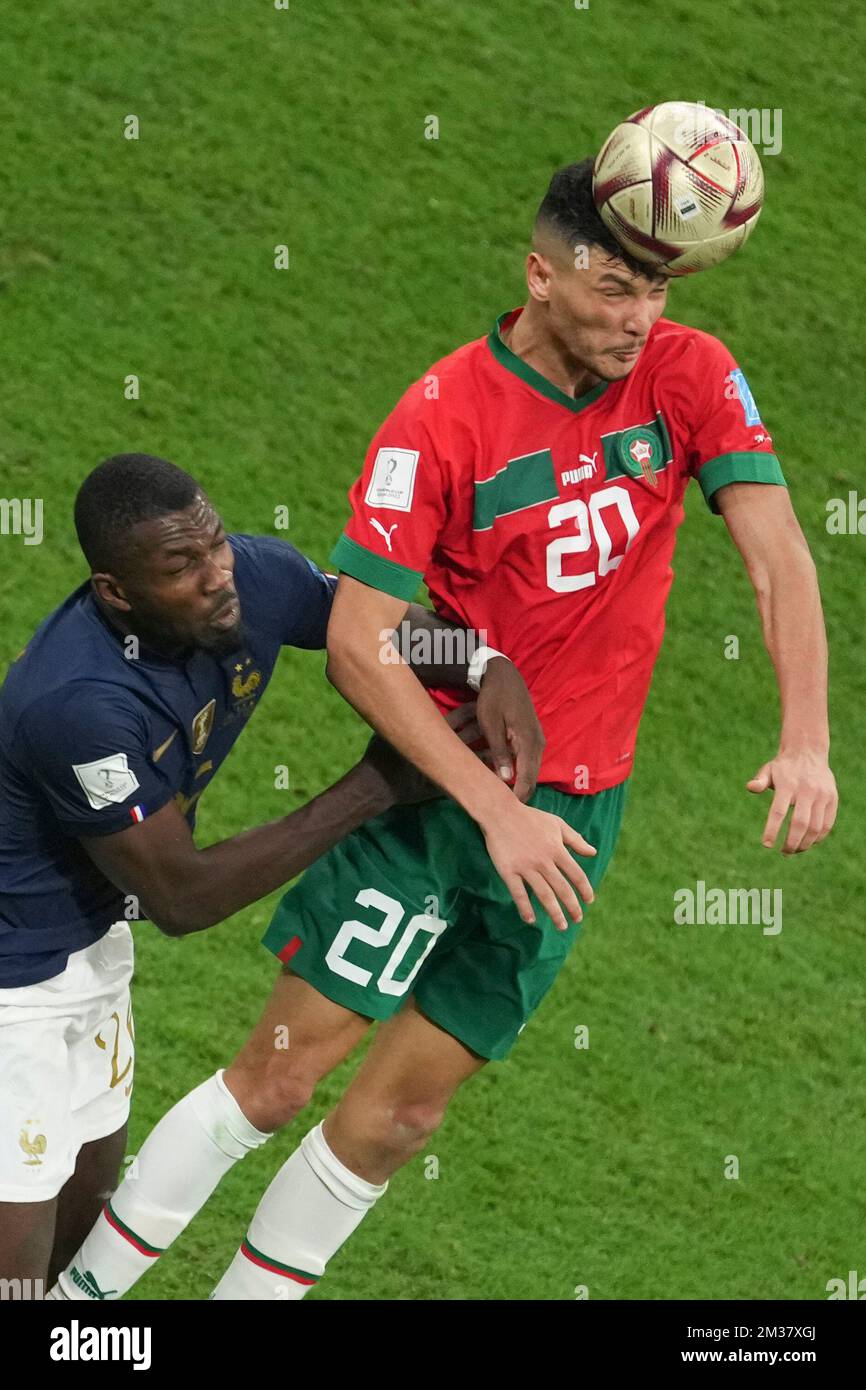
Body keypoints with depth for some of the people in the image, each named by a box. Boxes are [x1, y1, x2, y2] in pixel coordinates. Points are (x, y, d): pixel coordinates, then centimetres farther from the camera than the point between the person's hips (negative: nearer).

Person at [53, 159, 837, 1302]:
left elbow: (778, 552, -11)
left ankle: (251, 1295, 21)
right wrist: (495, 808, -26)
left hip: (576, 809, 3)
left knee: (401, 1111, 6)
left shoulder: (688, 374, -5)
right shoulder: (443, 416, -17)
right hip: (437, 783, -3)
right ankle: (81, 1292, 11)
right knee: (280, 1077, -4)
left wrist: (807, 741, -27)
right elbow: (355, 646, -20)